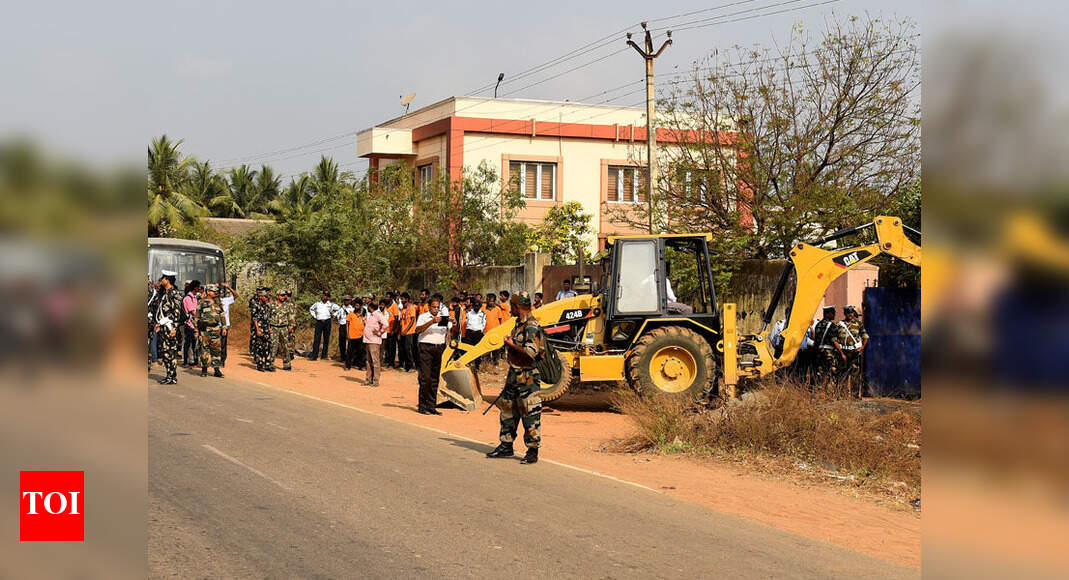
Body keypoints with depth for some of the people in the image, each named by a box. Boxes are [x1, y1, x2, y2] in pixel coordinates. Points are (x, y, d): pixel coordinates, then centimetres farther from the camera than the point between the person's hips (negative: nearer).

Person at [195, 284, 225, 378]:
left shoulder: (218, 303, 12)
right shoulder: (202, 303, -1)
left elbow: (222, 316, 17)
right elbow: (197, 317, 0)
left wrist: (224, 327, 9)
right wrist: (196, 330, -3)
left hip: (216, 329, 3)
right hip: (205, 329, -3)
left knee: (217, 349, 1)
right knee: (204, 349, 0)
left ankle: (217, 370, 5)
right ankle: (204, 369, 9)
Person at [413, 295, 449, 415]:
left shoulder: (443, 317, 17)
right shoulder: (423, 317, 2)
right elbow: (418, 330, -15)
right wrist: (431, 322, -26)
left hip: (439, 348, 5)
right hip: (426, 347, -5)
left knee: (435, 379, 6)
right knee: (425, 378, -8)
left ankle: (431, 406, 10)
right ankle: (422, 406, -4)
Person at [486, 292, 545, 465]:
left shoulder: (531, 327, -17)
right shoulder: (520, 324, 14)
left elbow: (531, 353, -26)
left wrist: (511, 344, -17)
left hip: (528, 378, -10)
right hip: (515, 375, 10)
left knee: (530, 415, -5)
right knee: (507, 409, 15)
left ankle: (533, 451, 1)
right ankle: (506, 446, 25)